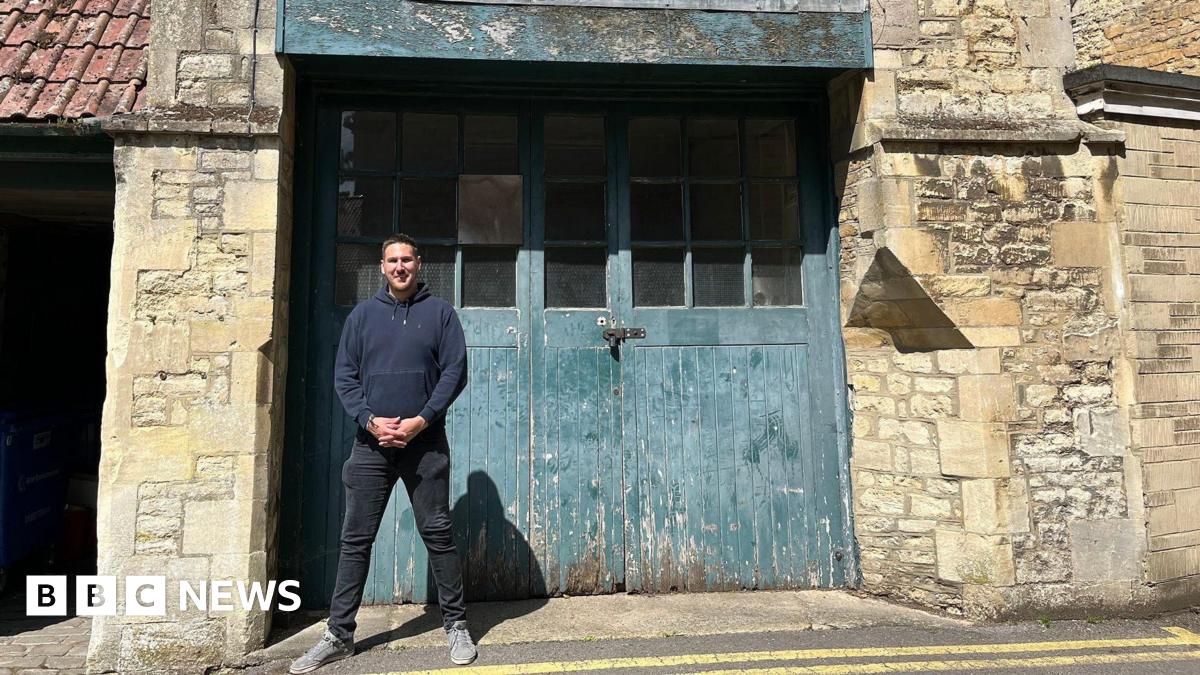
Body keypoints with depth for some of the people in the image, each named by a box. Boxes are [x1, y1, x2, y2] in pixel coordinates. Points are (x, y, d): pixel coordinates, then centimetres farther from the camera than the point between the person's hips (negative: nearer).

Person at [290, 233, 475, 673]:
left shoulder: (439, 313, 5)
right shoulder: (363, 315, 11)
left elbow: (455, 372, -2)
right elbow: (344, 376, 6)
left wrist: (420, 421, -12)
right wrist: (371, 421, -9)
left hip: (425, 443, -2)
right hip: (371, 443, 2)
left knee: (437, 534, 3)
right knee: (355, 539, 6)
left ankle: (456, 626, 16)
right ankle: (339, 635, 18)